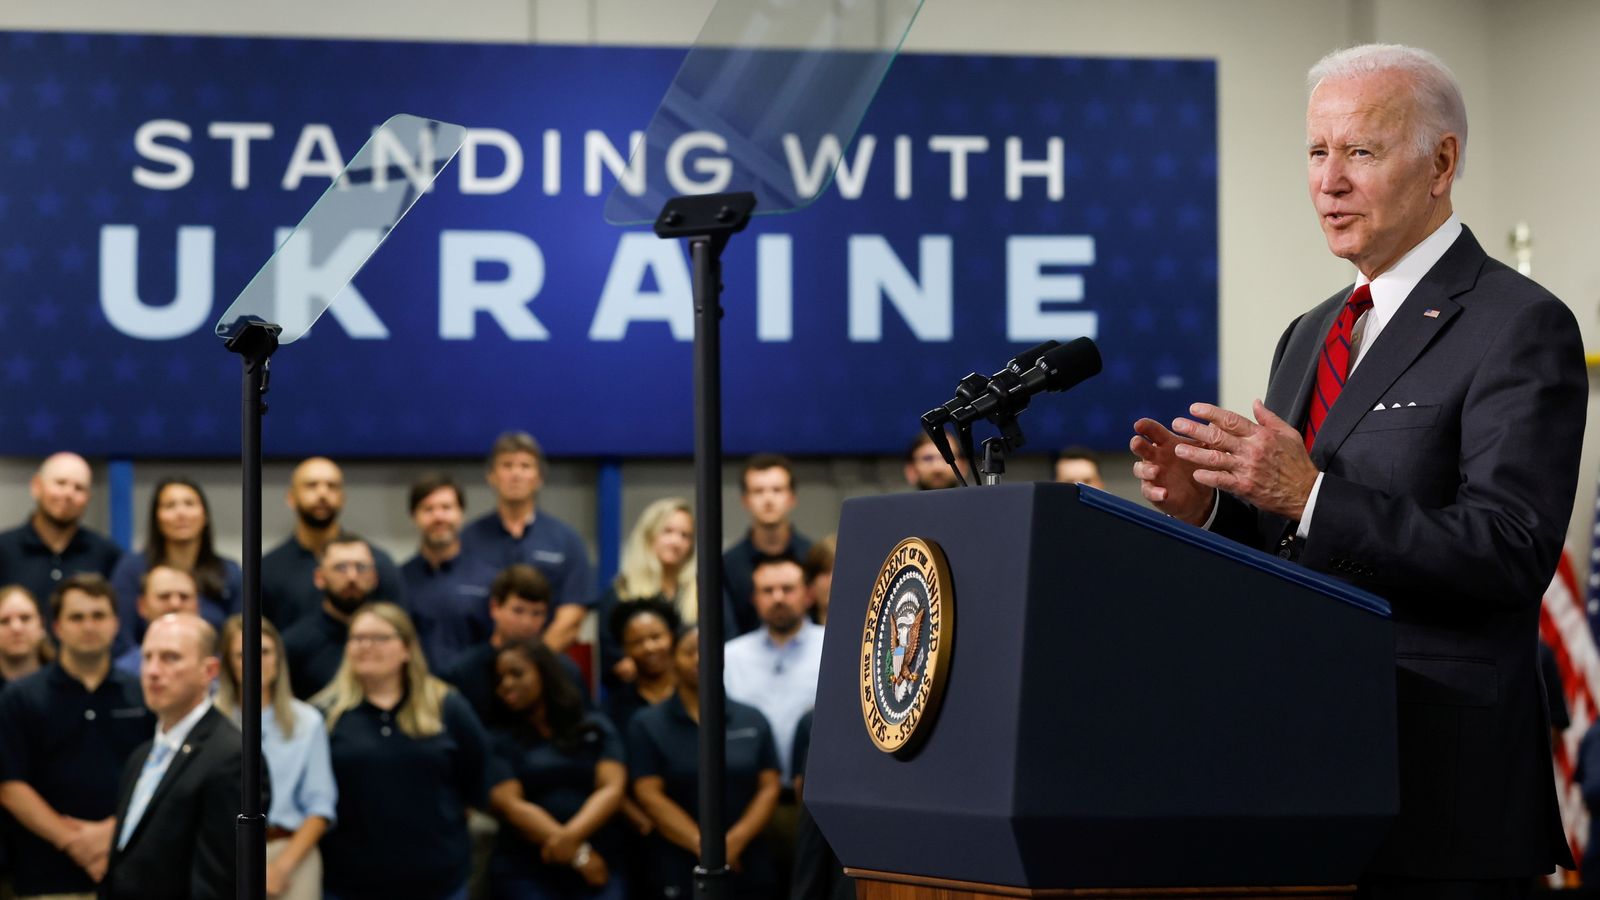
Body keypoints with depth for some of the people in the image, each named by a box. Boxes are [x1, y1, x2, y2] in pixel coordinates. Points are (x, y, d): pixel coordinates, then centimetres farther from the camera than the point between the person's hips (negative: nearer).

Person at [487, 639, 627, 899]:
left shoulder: (596, 728, 15)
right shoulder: (500, 741, 10)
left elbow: (612, 788, 3)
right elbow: (509, 804, -3)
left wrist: (572, 836, -16)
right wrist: (577, 854, -11)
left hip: (597, 868, 1)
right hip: (525, 872, -1)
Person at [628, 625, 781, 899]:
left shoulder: (753, 721, 11)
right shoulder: (647, 725, 4)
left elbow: (769, 788, 5)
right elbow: (649, 795, -4)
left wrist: (736, 840, -11)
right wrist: (702, 845, -15)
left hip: (751, 875, 2)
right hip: (680, 877, -2)